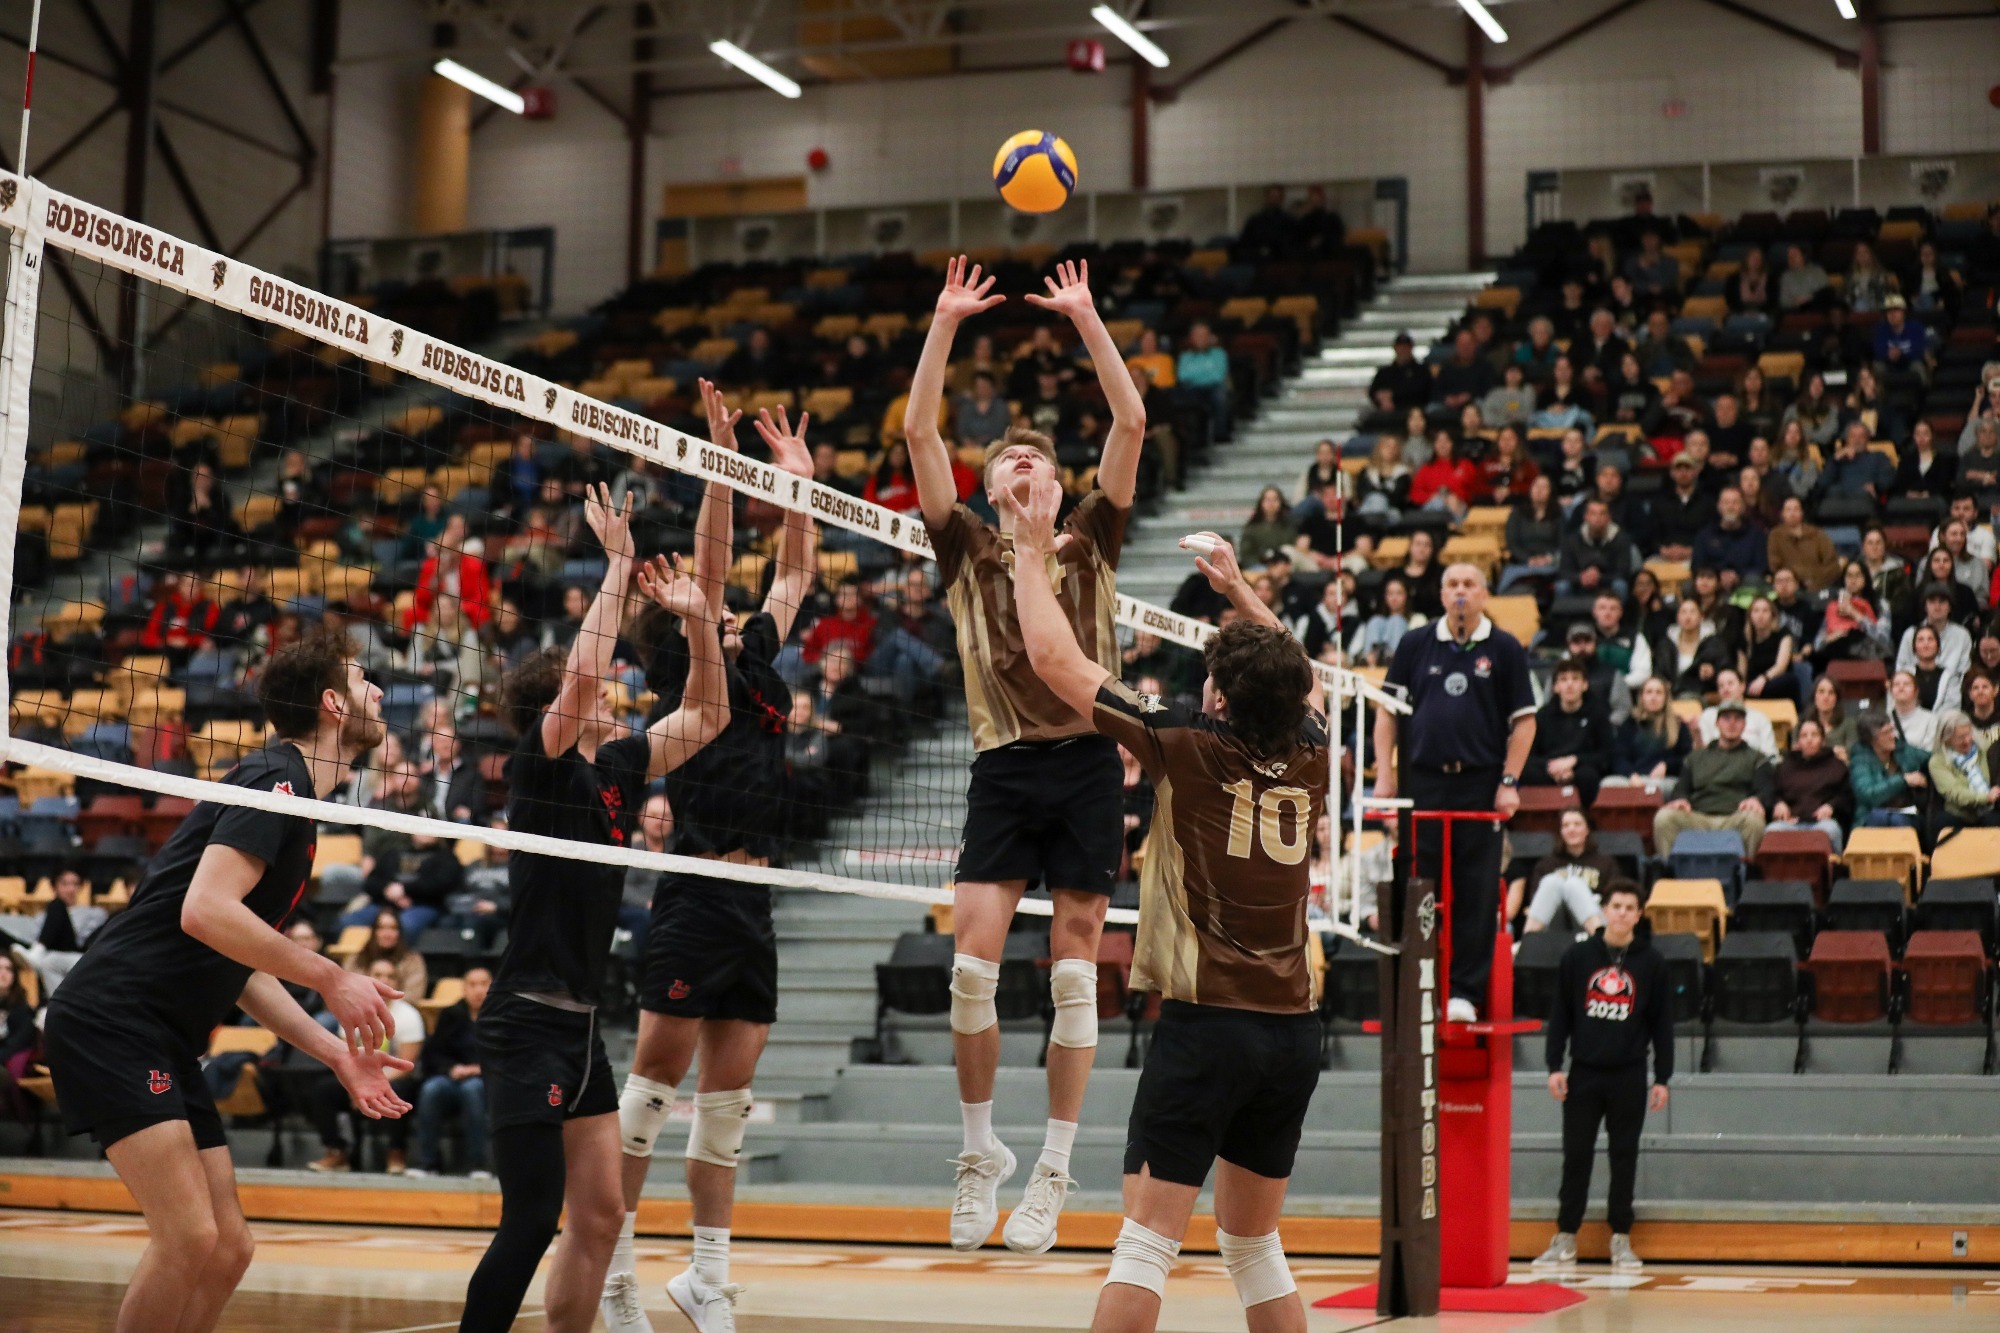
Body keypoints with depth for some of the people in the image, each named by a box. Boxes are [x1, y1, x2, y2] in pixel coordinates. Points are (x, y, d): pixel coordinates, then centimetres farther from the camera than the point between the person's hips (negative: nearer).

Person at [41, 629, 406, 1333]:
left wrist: (337, 1051, 14)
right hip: (110, 1019, -10)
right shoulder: (273, 779, -11)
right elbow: (205, 911, -25)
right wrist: (332, 978, -19)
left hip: (165, 1043, 10)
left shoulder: (294, 799, 19)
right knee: (190, 1237, -19)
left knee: (227, 1249, 6)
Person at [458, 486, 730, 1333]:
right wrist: (617, 564, -18)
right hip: (527, 1024, -8)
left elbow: (706, 715, 20)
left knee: (600, 1217, 9)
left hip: (581, 1025, 8)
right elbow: (582, 674, -25)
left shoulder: (618, 769, 12)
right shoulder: (541, 766, -8)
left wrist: (697, 618, 7)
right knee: (532, 1219, -10)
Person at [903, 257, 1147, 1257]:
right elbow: (919, 434, 7)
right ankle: (980, 1149, 9)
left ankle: (1053, 1171, 6)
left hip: (1087, 759, 0)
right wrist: (945, 323, 4)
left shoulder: (1089, 542, 14)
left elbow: (1131, 422, 6)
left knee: (1073, 969, 0)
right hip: (1004, 763, 0)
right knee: (972, 958, -9)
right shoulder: (969, 550, 14)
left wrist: (1086, 318, 5)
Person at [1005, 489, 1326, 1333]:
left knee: (1147, 1239, -6)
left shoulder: (1191, 748, -9)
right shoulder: (1309, 760, 5)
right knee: (1254, 1246, 16)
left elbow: (1056, 660, -6)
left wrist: (1034, 548, 6)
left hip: (1204, 1026, -6)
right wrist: (1238, 589, 36)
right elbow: (1300, 680, 30)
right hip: (1292, 1033, 6)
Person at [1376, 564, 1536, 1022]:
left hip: (1481, 783, -1)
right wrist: (1384, 772, 2)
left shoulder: (1505, 649, 5)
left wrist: (1509, 782, -6)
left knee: (1476, 893, 0)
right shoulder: (1415, 645, 9)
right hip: (1422, 781, 1)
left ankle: (1465, 991, 7)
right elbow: (1387, 710, 12)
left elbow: (1523, 721, 3)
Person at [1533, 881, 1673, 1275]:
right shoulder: (1577, 956, 2)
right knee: (1576, 1156, 4)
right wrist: (1555, 1067, -1)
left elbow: (1662, 1023, 4)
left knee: (1625, 1158, 5)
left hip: (1629, 1076, 0)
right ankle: (1565, 1239, 11)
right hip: (1583, 1072, 1)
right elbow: (1560, 1014, 6)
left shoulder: (1652, 962, 1)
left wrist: (1662, 1078, 1)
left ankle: (1621, 1240, 13)